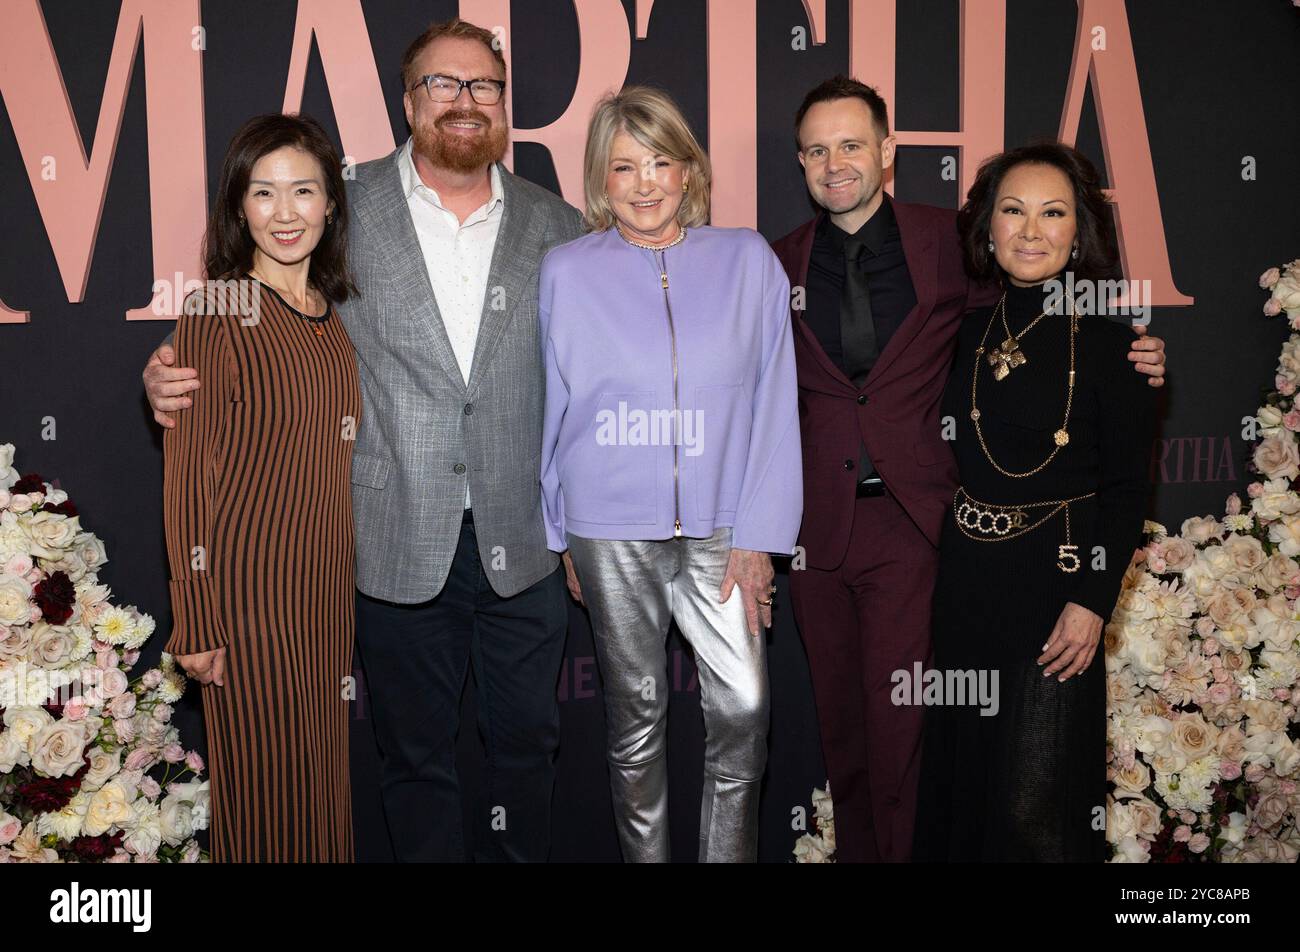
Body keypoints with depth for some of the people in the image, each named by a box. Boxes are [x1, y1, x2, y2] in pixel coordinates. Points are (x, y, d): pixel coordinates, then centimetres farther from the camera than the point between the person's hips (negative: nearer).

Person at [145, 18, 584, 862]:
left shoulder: (558, 230, 4)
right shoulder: (346, 211, -1)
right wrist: (175, 375, -15)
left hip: (525, 542, 2)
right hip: (398, 537, -1)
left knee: (528, 741, 14)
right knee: (417, 752, 14)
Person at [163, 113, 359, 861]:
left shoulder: (331, 315, 9)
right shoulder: (217, 311, -10)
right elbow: (187, 475, -12)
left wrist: (348, 582, 12)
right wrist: (196, 622, -13)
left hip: (327, 583, 6)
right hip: (248, 582, -6)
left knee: (324, 768, 14)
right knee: (263, 780, 4)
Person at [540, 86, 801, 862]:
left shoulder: (748, 260, 4)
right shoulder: (567, 273, 4)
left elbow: (774, 407, 2)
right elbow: (548, 412, 9)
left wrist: (757, 534, -3)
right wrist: (557, 535, 10)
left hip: (721, 525, 0)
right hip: (611, 529, 0)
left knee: (744, 707, -5)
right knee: (636, 714, 9)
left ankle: (731, 853, 15)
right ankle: (644, 853, 26)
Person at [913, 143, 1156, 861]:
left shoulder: (1107, 344, -7)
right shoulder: (970, 332, 6)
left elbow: (1126, 489, -8)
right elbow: (952, 460, 10)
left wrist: (1093, 601, -15)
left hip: (1055, 584, -5)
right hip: (967, 579, 5)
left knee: (1034, 799, 2)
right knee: (964, 769, 16)